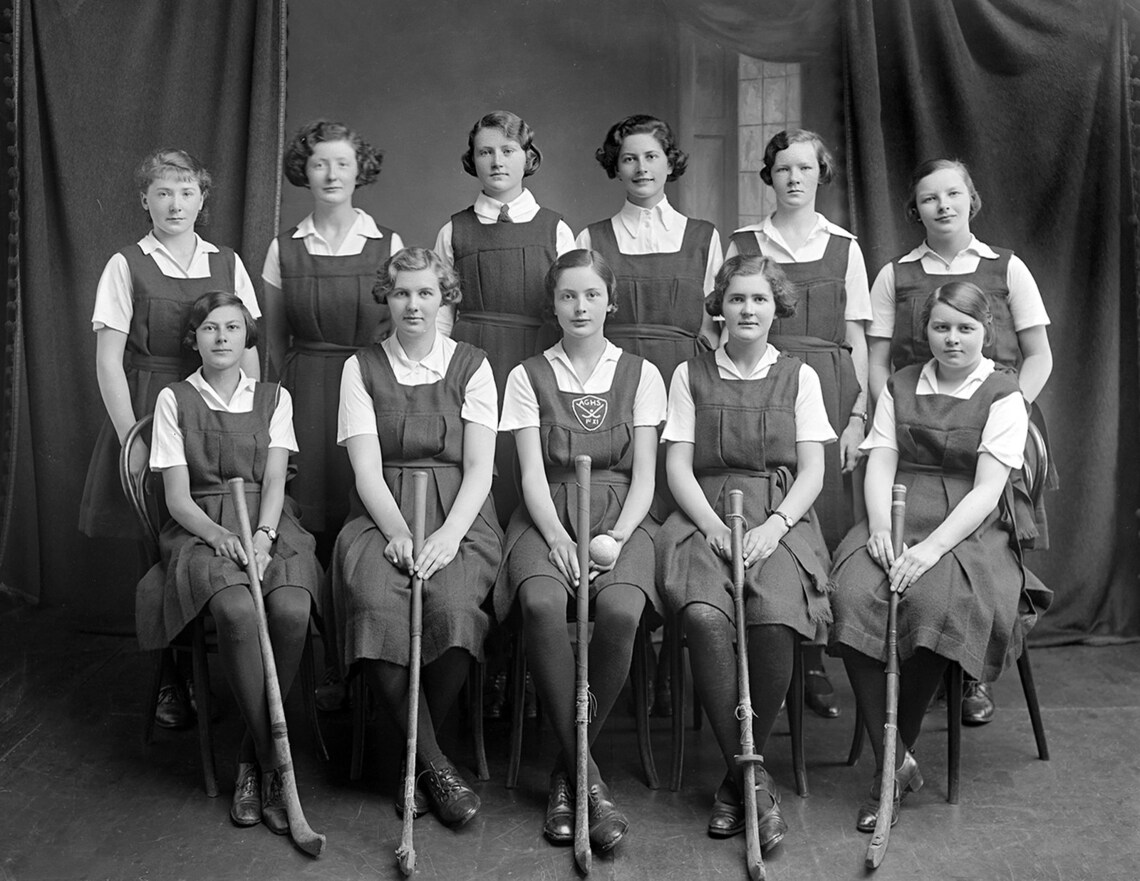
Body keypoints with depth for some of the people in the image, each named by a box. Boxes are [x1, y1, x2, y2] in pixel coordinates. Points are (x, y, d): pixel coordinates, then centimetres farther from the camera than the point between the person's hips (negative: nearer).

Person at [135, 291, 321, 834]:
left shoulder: (273, 398, 13)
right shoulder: (174, 400, 9)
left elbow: (274, 481, 3)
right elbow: (178, 496, 1)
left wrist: (262, 536, -18)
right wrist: (220, 535, -19)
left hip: (267, 526, 2)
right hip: (201, 530, -1)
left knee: (291, 608, -32)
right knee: (238, 611, -35)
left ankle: (251, 759, -14)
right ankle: (274, 764, -21)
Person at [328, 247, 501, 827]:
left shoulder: (472, 366, 10)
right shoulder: (361, 368, 11)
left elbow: (479, 470, 1)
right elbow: (367, 471, 1)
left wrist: (447, 535, -16)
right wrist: (399, 534, -16)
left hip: (459, 516, 0)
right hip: (382, 515, 1)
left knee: (452, 604, -32)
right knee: (374, 602, -32)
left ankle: (417, 759, -8)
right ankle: (433, 765, -17)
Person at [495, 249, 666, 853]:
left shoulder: (640, 375, 11)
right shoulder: (528, 376, 10)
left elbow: (644, 477, 4)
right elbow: (532, 475, 0)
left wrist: (615, 537, -15)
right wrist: (558, 538, -19)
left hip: (620, 516, 0)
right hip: (547, 517, 0)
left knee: (620, 609, -33)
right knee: (541, 603, -34)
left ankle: (567, 768, -13)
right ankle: (585, 773, -21)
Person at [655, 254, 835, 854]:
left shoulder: (799, 377, 15)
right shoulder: (690, 375, 14)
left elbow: (812, 472, 7)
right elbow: (679, 468, 6)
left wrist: (773, 526, -11)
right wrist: (716, 527, -11)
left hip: (781, 518, 0)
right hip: (706, 517, 0)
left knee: (776, 618, -31)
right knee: (703, 615, -32)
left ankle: (739, 773, -11)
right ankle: (751, 776, -18)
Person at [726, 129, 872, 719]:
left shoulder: (844, 248, 11)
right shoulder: (742, 244, 11)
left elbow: (857, 341, 9)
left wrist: (858, 415, 0)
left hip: (827, 392, 1)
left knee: (824, 520, -4)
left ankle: (813, 665, 7)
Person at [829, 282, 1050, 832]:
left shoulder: (1003, 395, 4)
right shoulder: (899, 386, 17)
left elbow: (986, 490, -7)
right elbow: (879, 466, 7)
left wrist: (932, 547, -21)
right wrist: (881, 530, -13)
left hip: (969, 532, -3)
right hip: (897, 522, 3)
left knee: (934, 599, -35)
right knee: (853, 595, -29)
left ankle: (896, 756, -14)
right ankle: (896, 764, -21)